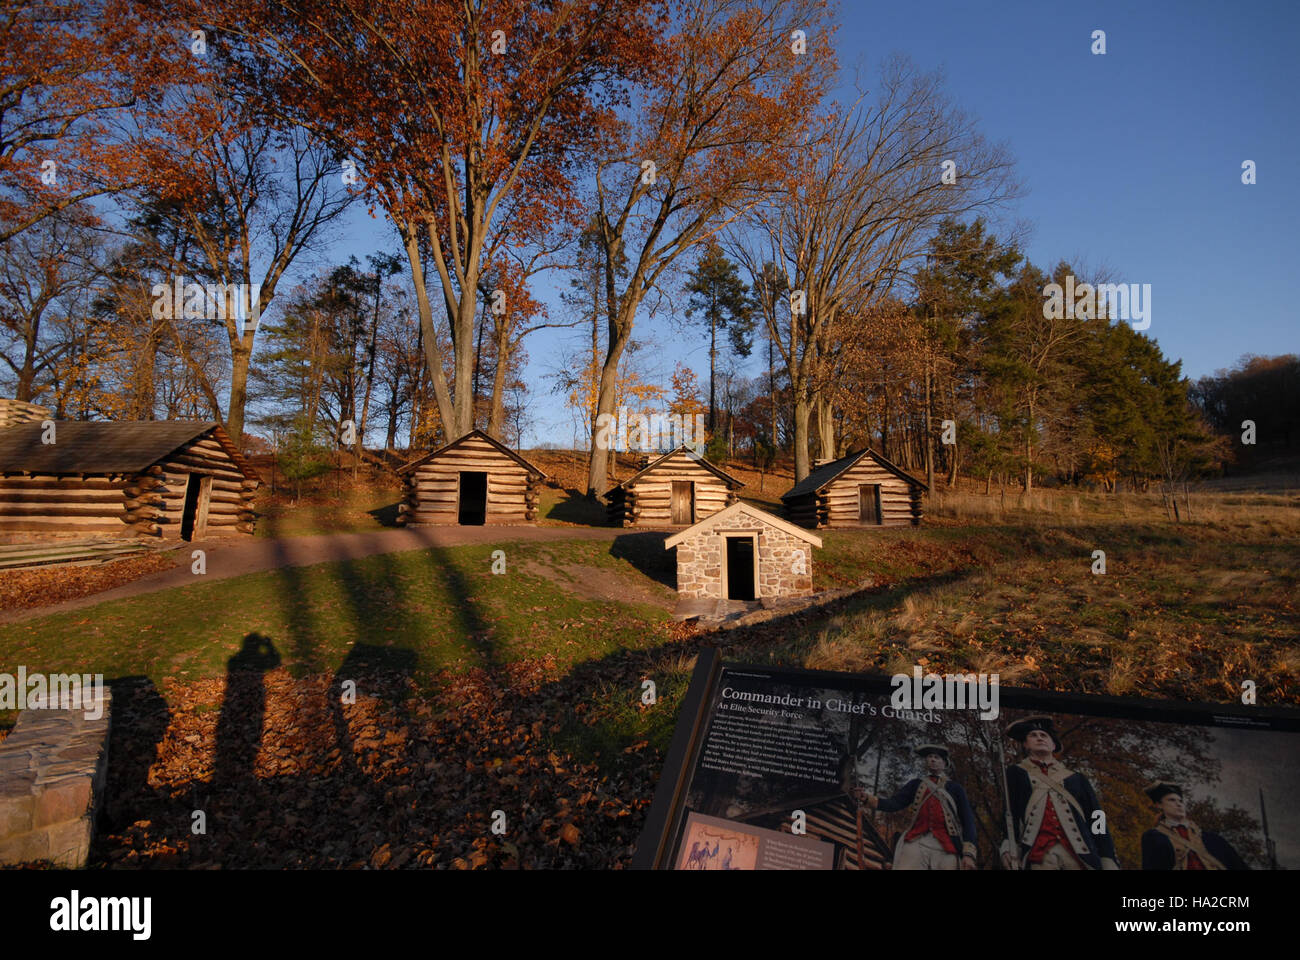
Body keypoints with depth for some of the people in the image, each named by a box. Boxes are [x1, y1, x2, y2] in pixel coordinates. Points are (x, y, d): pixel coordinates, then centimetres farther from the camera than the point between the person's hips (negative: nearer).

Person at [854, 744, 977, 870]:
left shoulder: (954, 787, 19)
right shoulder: (915, 784, 20)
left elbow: (967, 820, 11)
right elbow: (894, 803, 6)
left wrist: (969, 853, -3)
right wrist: (867, 798, -13)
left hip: (946, 847, 0)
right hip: (915, 843, 0)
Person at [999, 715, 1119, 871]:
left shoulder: (1077, 778, 23)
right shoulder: (1016, 773, 16)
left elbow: (1097, 820, 16)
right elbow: (1008, 811, 6)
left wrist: (1109, 863, 3)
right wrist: (1008, 847, -9)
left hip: (1081, 854, 2)